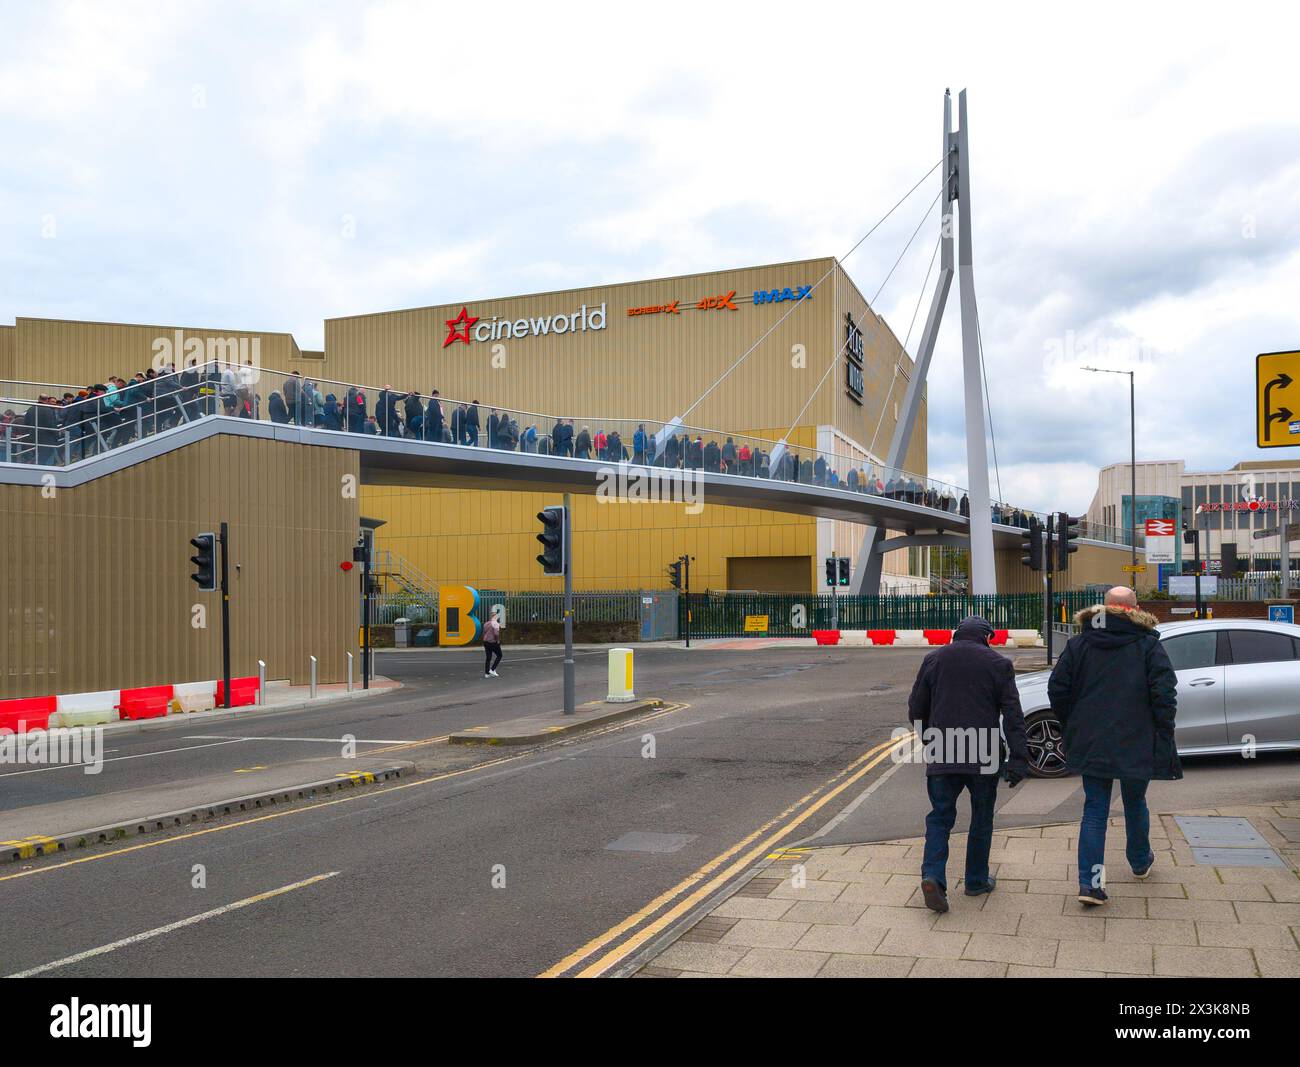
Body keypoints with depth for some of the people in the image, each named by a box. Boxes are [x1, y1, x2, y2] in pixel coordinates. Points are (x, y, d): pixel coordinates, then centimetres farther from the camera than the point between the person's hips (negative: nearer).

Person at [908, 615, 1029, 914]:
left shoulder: (933, 659, 5)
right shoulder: (998, 664, 0)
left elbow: (916, 709, 8)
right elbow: (1013, 715, -6)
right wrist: (1019, 757, -7)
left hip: (942, 757, 1)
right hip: (984, 757, -1)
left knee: (940, 816, 8)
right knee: (981, 819, 15)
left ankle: (933, 875, -10)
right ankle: (977, 880, 24)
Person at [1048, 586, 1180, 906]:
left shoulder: (1078, 644, 2)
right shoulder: (1149, 645, -3)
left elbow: (1057, 690, 1)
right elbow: (1165, 694, -9)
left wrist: (1071, 728, 13)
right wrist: (1163, 736, -2)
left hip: (1091, 745, 1)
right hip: (1137, 745, -1)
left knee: (1094, 810, 5)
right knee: (1135, 804, 20)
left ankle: (1090, 882, -4)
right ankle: (1140, 862, 41)